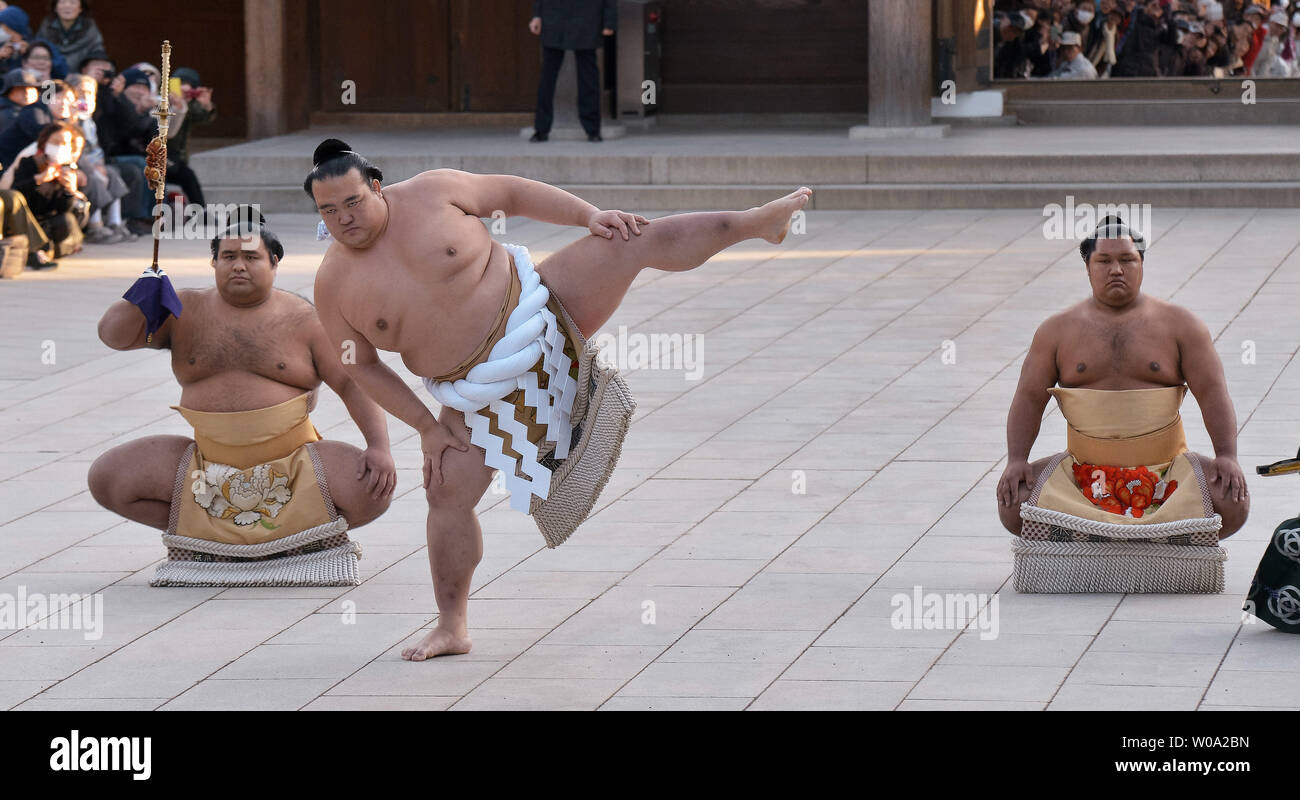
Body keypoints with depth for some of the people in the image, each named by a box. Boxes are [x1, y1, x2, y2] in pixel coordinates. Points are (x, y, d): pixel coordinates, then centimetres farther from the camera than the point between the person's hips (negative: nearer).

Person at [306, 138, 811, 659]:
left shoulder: (430, 193, -11)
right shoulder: (333, 284, -8)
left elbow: (511, 192, 0)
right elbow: (364, 366, 0)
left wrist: (590, 215, -8)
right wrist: (427, 426, -2)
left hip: (533, 313, -1)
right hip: (481, 391, 1)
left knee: (641, 241, -12)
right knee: (448, 495, -5)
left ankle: (758, 222, 0)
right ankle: (452, 629, 8)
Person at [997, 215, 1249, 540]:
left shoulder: (1179, 324, 6)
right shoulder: (1057, 330, 9)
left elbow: (1213, 393, 1)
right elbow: (1029, 397, 7)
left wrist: (1227, 456, -14)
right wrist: (1016, 461, -9)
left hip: (1166, 467, -1)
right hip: (1086, 471, 1)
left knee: (1232, 503, -28)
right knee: (1013, 504, -24)